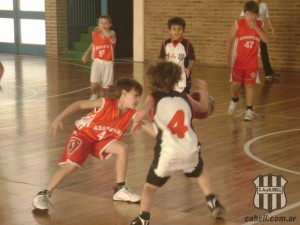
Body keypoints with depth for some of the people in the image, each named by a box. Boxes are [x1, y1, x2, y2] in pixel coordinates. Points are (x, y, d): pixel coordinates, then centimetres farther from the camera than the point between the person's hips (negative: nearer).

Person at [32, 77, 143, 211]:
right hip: (83, 134, -6)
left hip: (101, 138, 6)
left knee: (122, 149, -13)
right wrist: (59, 118, -29)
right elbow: (79, 104, -24)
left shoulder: (131, 113, -14)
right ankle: (43, 195, -9)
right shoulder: (106, 103, -29)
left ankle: (120, 189, 0)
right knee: (71, 165, -20)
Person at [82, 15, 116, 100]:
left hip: (107, 63, -1)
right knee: (94, 85, -14)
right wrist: (86, 54, 22)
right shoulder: (95, 34, 1)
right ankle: (94, 94, 20)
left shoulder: (112, 33, -9)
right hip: (97, 62, 1)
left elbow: (109, 36, -37)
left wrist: (102, 29, -23)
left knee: (104, 87, 7)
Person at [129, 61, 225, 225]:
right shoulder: (184, 98, 13)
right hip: (190, 149, 3)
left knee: (150, 186, 12)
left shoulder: (153, 98, 3)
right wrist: (203, 88, 44)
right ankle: (214, 203, 37)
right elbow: (204, 108, 31)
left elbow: (141, 113, -18)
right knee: (200, 173, 37)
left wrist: (137, 122, 4)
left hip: (168, 153, -3)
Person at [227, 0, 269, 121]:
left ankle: (249, 110, 8)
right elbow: (230, 40, -3)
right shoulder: (238, 24, -12)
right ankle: (235, 100, 32)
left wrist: (256, 27, -25)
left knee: (250, 84, 1)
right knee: (236, 84, 1)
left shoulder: (259, 25, -4)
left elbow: (266, 40, -17)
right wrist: (228, 57, -2)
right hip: (238, 60, -1)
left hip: (252, 62, 1)